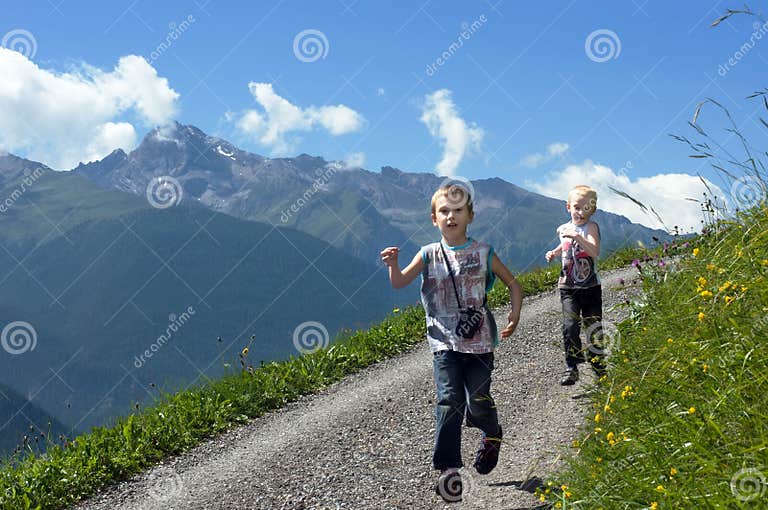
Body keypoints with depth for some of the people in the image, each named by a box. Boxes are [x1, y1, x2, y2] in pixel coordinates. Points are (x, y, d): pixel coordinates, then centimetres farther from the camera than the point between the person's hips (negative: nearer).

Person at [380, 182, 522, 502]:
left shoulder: (482, 253, 2)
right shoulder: (429, 254, 3)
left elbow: (513, 285, 11)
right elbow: (399, 283, -5)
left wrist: (514, 316, -1)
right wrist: (393, 264, -26)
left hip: (479, 340, 0)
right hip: (444, 341, 0)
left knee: (478, 400, 2)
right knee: (449, 400, -12)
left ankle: (492, 435, 37)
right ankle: (448, 468, -9)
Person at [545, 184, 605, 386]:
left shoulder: (591, 227, -8)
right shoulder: (563, 229, 6)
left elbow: (595, 252, -25)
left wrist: (577, 237, -34)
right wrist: (554, 252, 11)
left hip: (591, 287, -2)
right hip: (568, 288, 2)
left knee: (594, 327, 5)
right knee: (570, 325, -12)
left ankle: (599, 365, 22)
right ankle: (571, 368, -7)